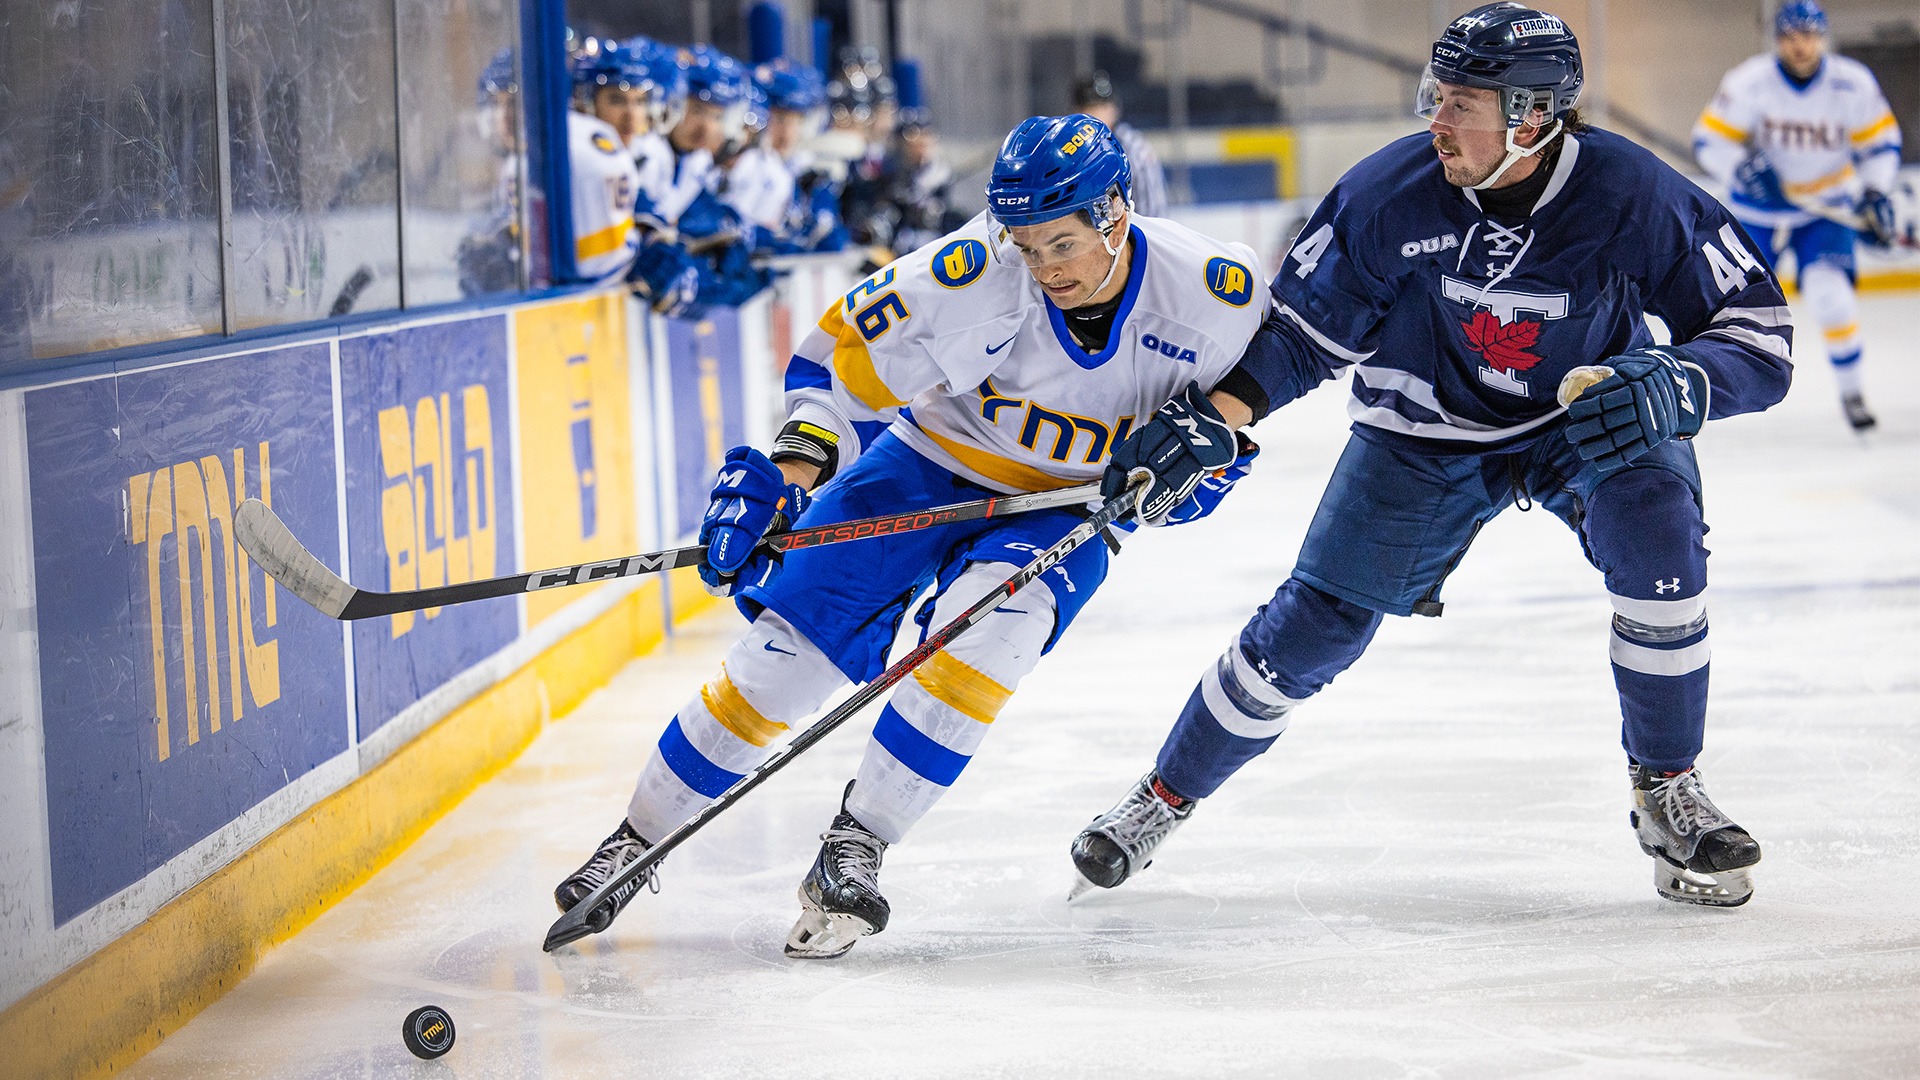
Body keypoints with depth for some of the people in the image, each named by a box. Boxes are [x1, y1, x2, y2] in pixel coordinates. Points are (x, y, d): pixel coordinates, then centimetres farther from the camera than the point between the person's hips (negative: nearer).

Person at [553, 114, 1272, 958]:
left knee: (986, 627, -30)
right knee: (789, 645, -9)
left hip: (1061, 506, 0)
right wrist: (791, 468, -32)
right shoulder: (972, 278, -28)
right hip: (930, 465, 0)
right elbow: (841, 357, -19)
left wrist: (1195, 454, -21)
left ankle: (856, 850, -17)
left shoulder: (1213, 291, -22)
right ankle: (643, 835, 11)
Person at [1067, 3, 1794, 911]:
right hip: (1426, 431, 1)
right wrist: (1214, 415, -27)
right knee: (1316, 624, -5)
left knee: (1656, 532, -30)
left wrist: (1670, 387, -39)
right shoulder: (1392, 191, -23)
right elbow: (1302, 326, -11)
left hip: (1589, 419, -1)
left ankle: (1667, 791, -10)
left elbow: (1758, 333, -20)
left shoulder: (1632, 198, -26)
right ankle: (1164, 799, 18)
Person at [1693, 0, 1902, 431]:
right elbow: (1709, 141, -14)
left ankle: (1851, 392, 0)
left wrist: (1875, 193, -14)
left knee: (1830, 294, -19)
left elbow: (1880, 141, -1)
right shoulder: (1748, 84, -18)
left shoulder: (1853, 84, -13)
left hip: (1827, 206, 0)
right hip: (1758, 209, 0)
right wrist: (1746, 169, -32)